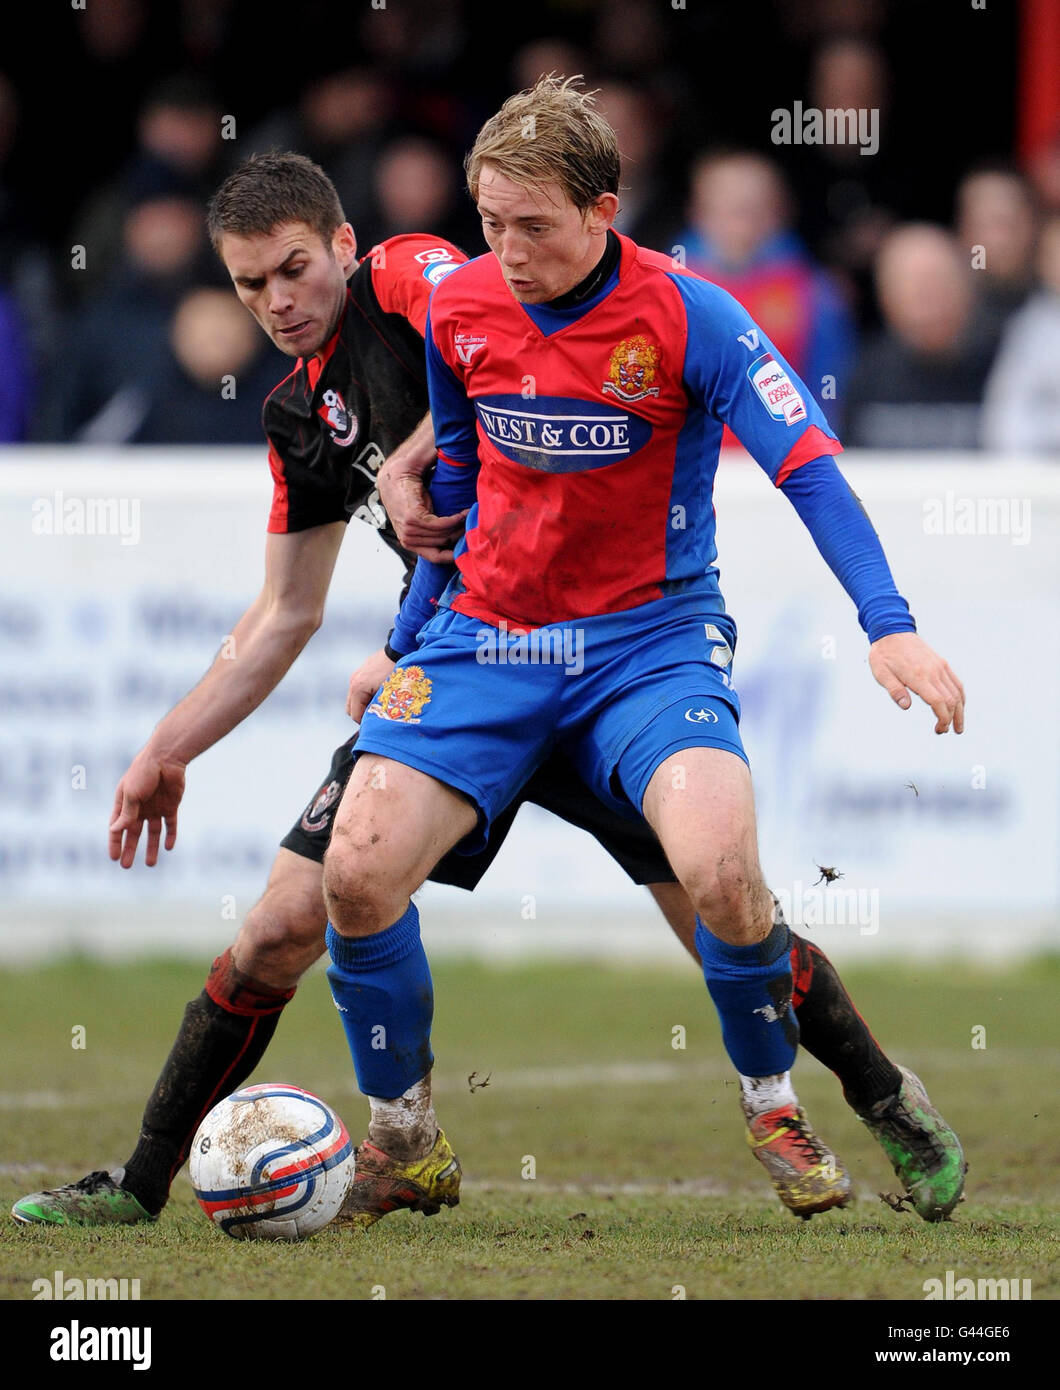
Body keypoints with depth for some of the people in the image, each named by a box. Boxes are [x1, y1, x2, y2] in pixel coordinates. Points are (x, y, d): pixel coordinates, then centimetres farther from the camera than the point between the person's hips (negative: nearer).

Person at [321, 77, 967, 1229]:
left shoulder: (685, 316, -12)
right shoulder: (459, 309, 1)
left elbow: (809, 468, -15)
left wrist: (889, 626, -27)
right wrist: (406, 641, 21)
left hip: (649, 643, -3)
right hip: (483, 637, 4)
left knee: (720, 873, -29)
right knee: (356, 876, -17)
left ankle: (775, 1112, 0)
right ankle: (403, 1137, 6)